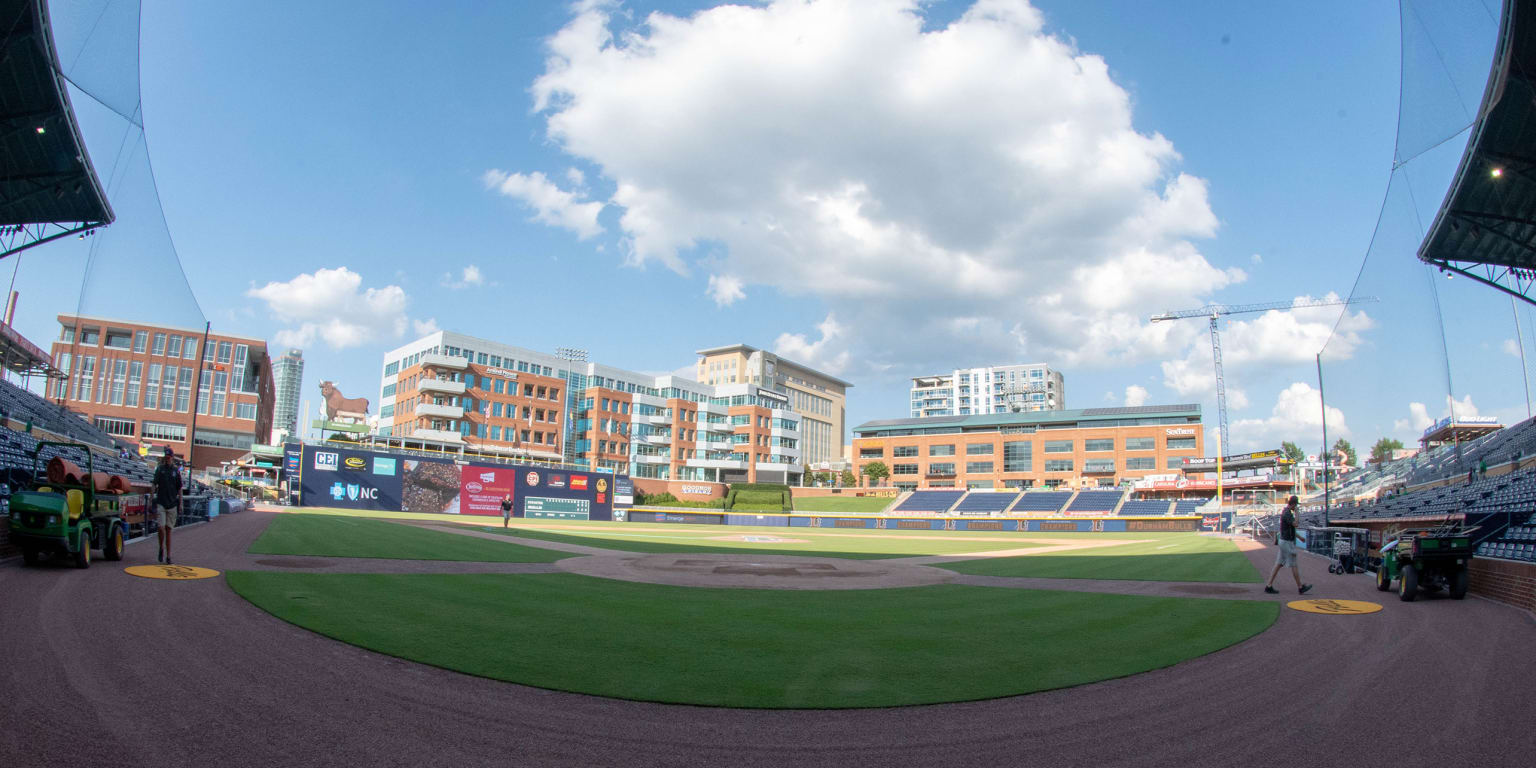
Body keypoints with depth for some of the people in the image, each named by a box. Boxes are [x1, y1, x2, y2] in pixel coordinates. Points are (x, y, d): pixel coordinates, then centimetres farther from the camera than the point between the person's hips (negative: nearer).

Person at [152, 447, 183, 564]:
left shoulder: (176, 471, 7)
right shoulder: (159, 469, 4)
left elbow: (179, 489, 10)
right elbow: (155, 485, 5)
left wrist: (180, 504, 5)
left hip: (172, 504, 1)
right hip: (160, 503, -1)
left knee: (168, 530, 4)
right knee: (161, 527, -12)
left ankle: (168, 555, 8)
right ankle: (161, 549, 13)